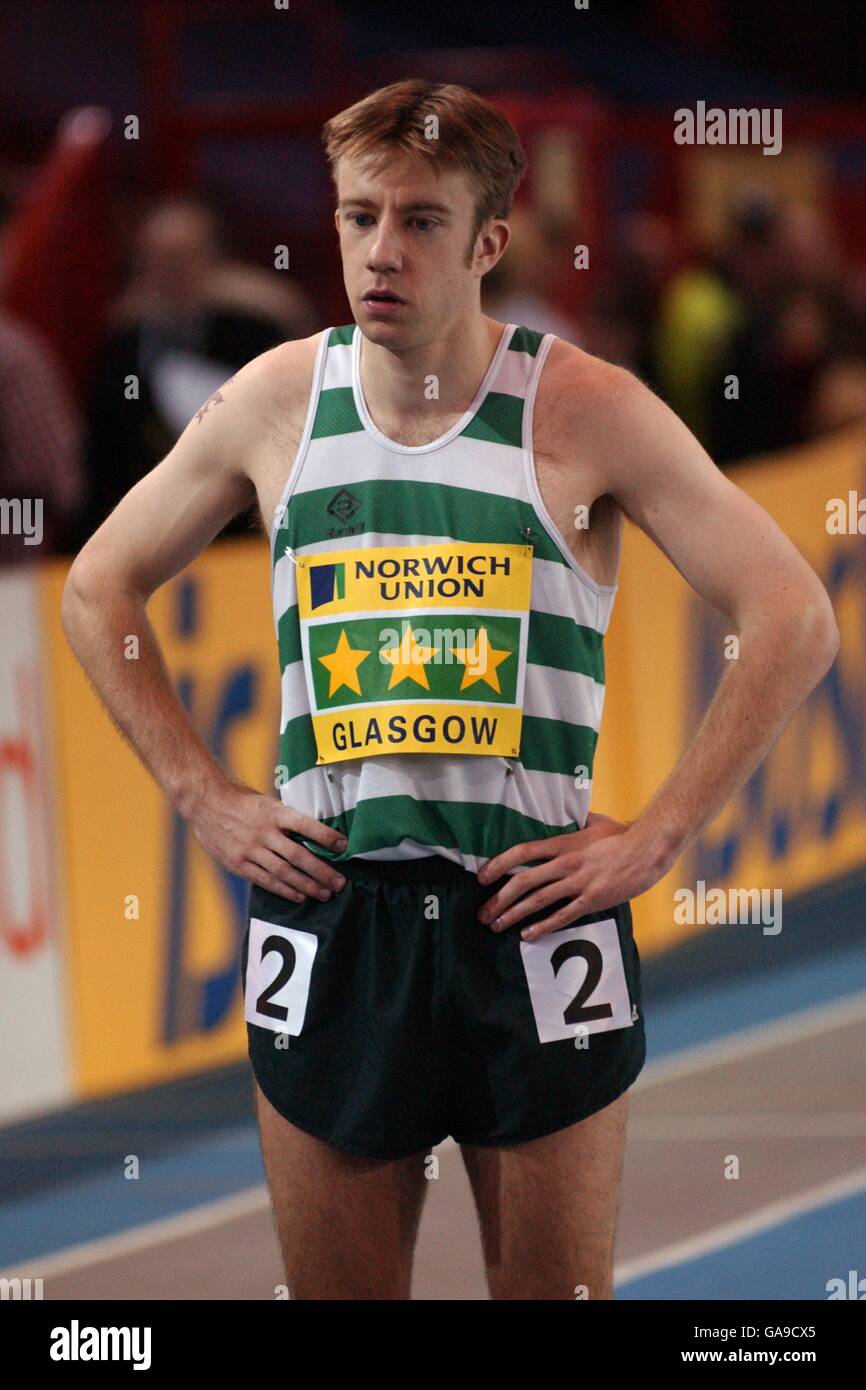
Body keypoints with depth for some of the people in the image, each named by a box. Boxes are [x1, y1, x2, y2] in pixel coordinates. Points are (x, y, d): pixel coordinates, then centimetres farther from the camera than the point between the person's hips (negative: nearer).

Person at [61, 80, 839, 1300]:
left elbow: (794, 620, -6)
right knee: (336, 1288, 8)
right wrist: (202, 796, 8)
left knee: (557, 1291, 4)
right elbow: (100, 591, 17)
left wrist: (656, 839, -9)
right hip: (325, 920, 2)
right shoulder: (277, 400, 5)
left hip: (533, 925, -2)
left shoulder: (583, 412, -4)